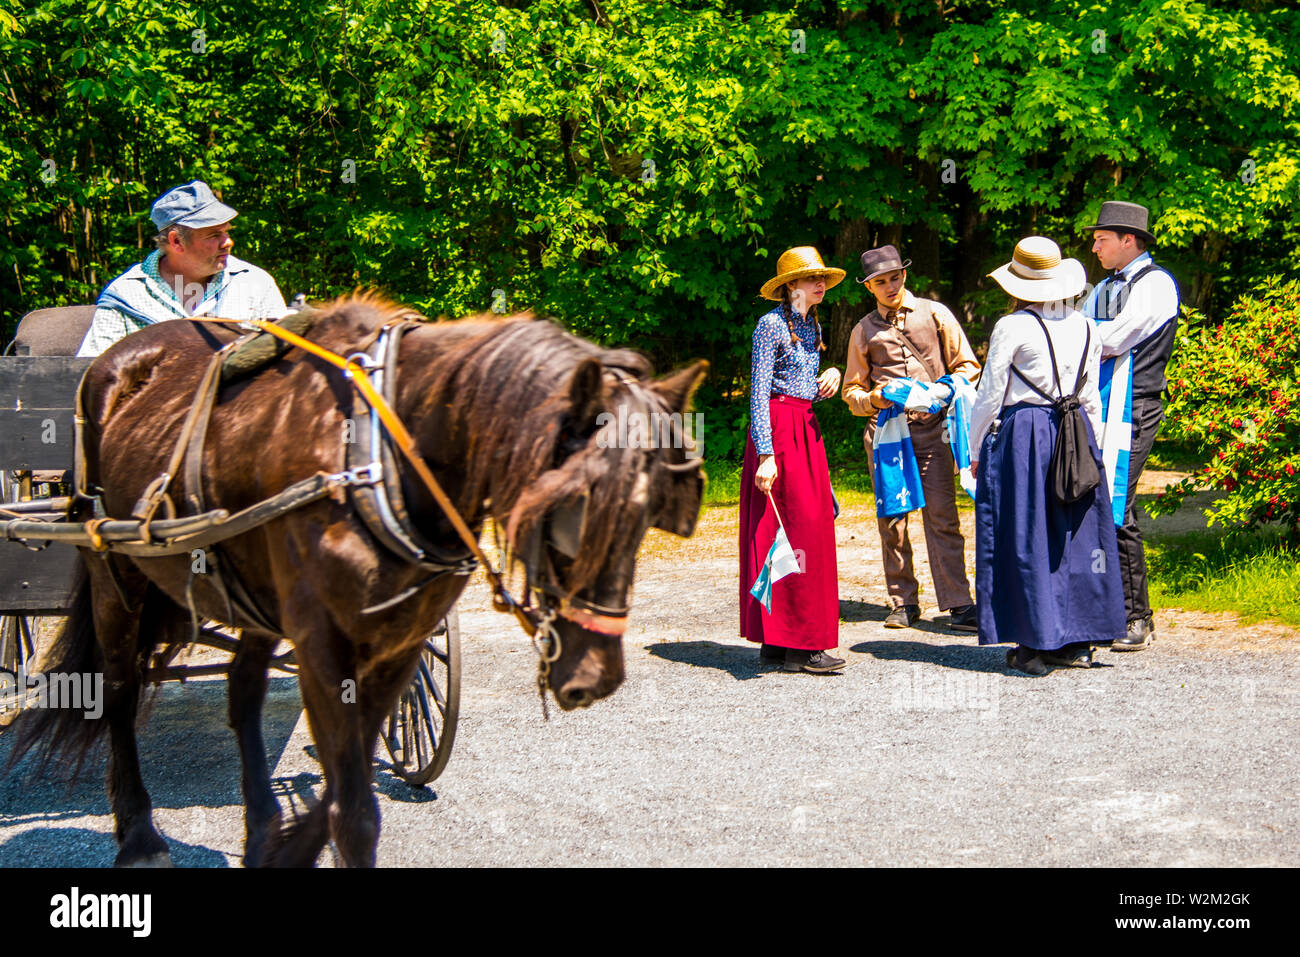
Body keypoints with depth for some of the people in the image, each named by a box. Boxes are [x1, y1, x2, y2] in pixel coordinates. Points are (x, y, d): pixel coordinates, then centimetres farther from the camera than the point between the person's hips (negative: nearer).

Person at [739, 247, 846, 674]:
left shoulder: (811, 325, 16)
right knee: (792, 531, -10)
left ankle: (776, 641, 11)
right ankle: (799, 646, -8)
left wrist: (830, 377, 1)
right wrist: (766, 454, -21)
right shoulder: (771, 324, -10)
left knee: (811, 528, 6)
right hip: (779, 430, -9)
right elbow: (759, 392, -15)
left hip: (806, 431, 9)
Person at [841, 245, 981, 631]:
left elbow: (968, 366, 11)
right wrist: (874, 399, -6)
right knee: (891, 520, 1)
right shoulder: (864, 330, 15)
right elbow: (852, 391, 17)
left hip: (931, 428, -2)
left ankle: (958, 604, -11)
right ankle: (903, 603, 10)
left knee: (941, 515, -10)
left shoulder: (934, 314, 10)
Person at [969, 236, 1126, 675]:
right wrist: (1087, 447, 21)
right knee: (1074, 535, 10)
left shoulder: (1012, 327, -8)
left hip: (1021, 435, -5)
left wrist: (976, 451, 4)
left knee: (1026, 537, 1)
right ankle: (1076, 641, 14)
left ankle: (1035, 645, 1)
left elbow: (990, 396, -5)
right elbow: (1091, 398, 12)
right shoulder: (1084, 327, 7)